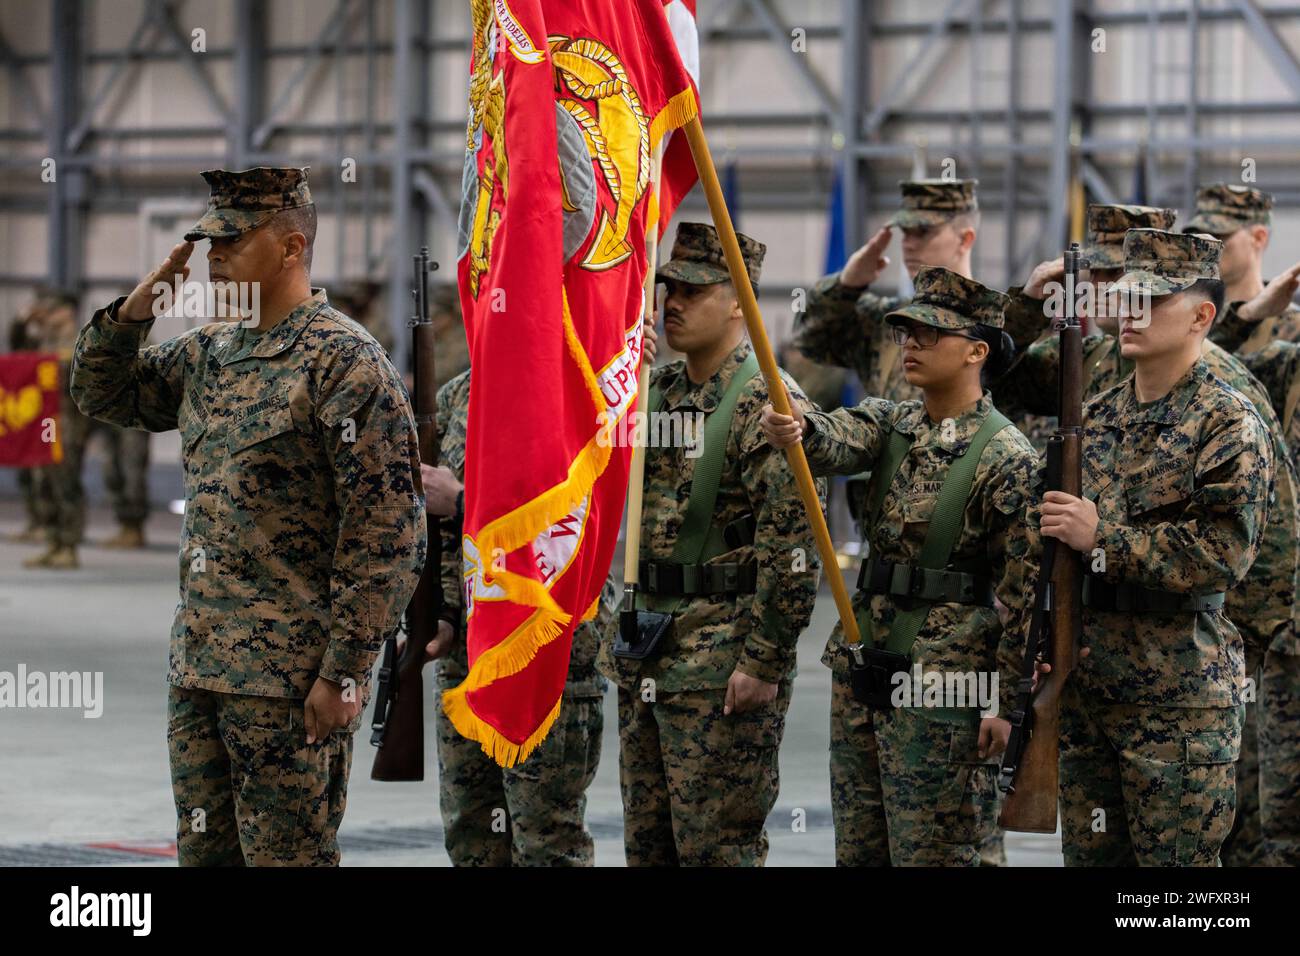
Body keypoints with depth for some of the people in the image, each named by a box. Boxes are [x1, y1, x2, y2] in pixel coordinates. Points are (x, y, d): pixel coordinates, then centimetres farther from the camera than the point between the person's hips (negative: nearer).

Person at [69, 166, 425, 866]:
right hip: (197, 665, 8)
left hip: (290, 677, -8)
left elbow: (386, 536, -16)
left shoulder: (344, 362, -12)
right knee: (203, 853, 12)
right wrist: (132, 312, 4)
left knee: (287, 856, -2)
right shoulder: (209, 354, 12)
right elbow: (102, 394, 24)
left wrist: (344, 674, -18)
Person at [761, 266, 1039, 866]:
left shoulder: (1007, 456, -10)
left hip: (946, 679, -7)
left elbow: (1022, 590, -10)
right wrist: (797, 429, -39)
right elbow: (837, 443, -14)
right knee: (857, 847, 12)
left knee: (933, 853, -3)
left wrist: (1004, 702, -12)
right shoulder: (890, 422, 8)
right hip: (863, 659, 7)